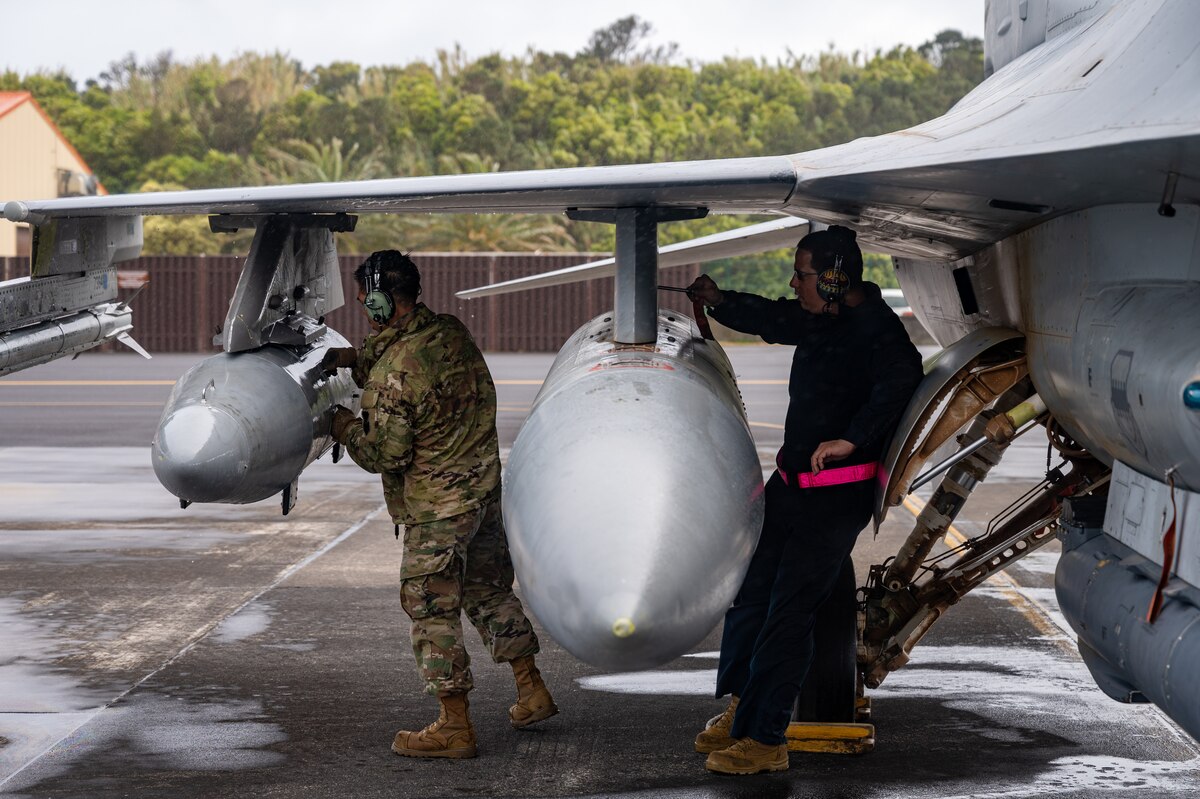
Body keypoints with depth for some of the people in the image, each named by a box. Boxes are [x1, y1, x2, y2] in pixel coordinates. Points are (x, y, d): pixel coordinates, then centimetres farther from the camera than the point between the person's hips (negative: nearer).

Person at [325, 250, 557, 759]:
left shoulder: (394, 371, -24)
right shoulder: (450, 332, 1)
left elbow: (386, 453, -18)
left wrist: (346, 427, -2)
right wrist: (352, 358, 9)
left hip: (436, 504, -8)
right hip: (485, 485, 8)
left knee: (432, 607, 2)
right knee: (489, 589, 21)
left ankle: (454, 727, 7)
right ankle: (531, 692, 28)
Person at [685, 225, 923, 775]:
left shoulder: (876, 329, -17)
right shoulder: (818, 319, 9)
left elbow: (900, 377, -36)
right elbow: (770, 318, 28)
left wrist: (851, 439, -34)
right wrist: (720, 301, 17)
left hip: (837, 495, -9)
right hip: (792, 481, 9)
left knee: (788, 612, -7)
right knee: (750, 589, 13)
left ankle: (765, 739, -1)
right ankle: (741, 706, 27)